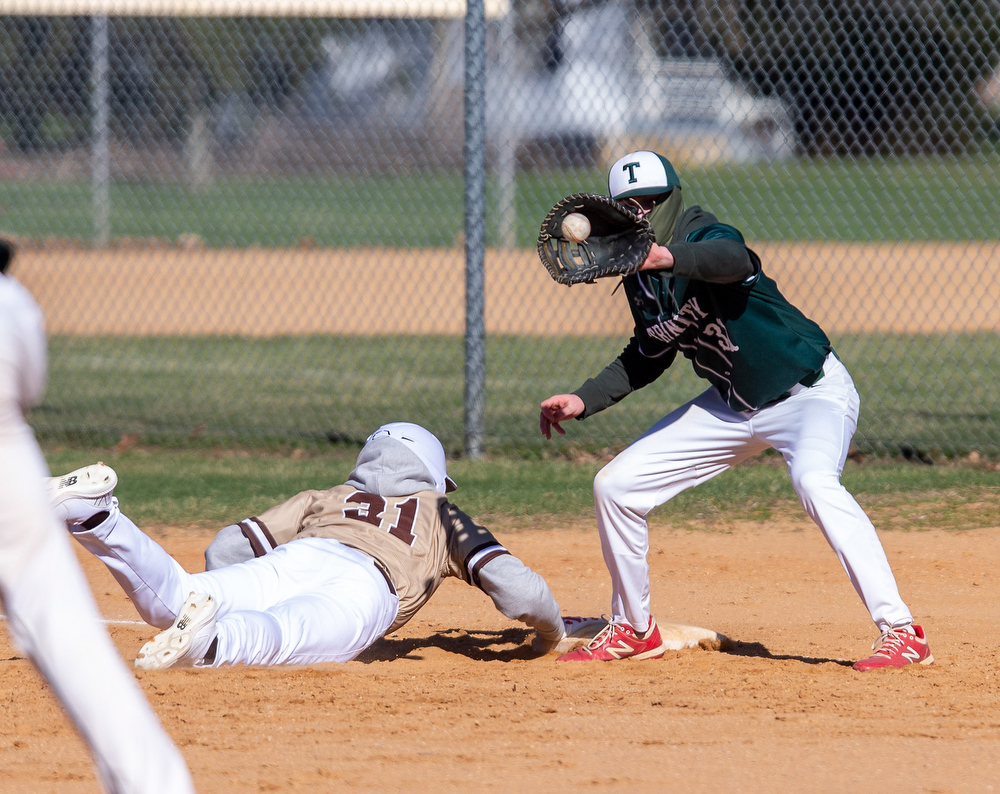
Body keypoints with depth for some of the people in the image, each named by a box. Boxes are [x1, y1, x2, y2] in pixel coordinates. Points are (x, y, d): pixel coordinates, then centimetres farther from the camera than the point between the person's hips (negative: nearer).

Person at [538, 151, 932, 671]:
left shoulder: (705, 236, -22)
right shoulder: (639, 277, 0)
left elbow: (734, 259, -48)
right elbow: (650, 354, 17)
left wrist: (668, 258, -66)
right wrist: (584, 401, 6)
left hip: (812, 390, -8)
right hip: (733, 405, 8)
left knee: (814, 480, -38)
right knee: (615, 485, 5)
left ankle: (901, 633, -39)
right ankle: (632, 630, 23)